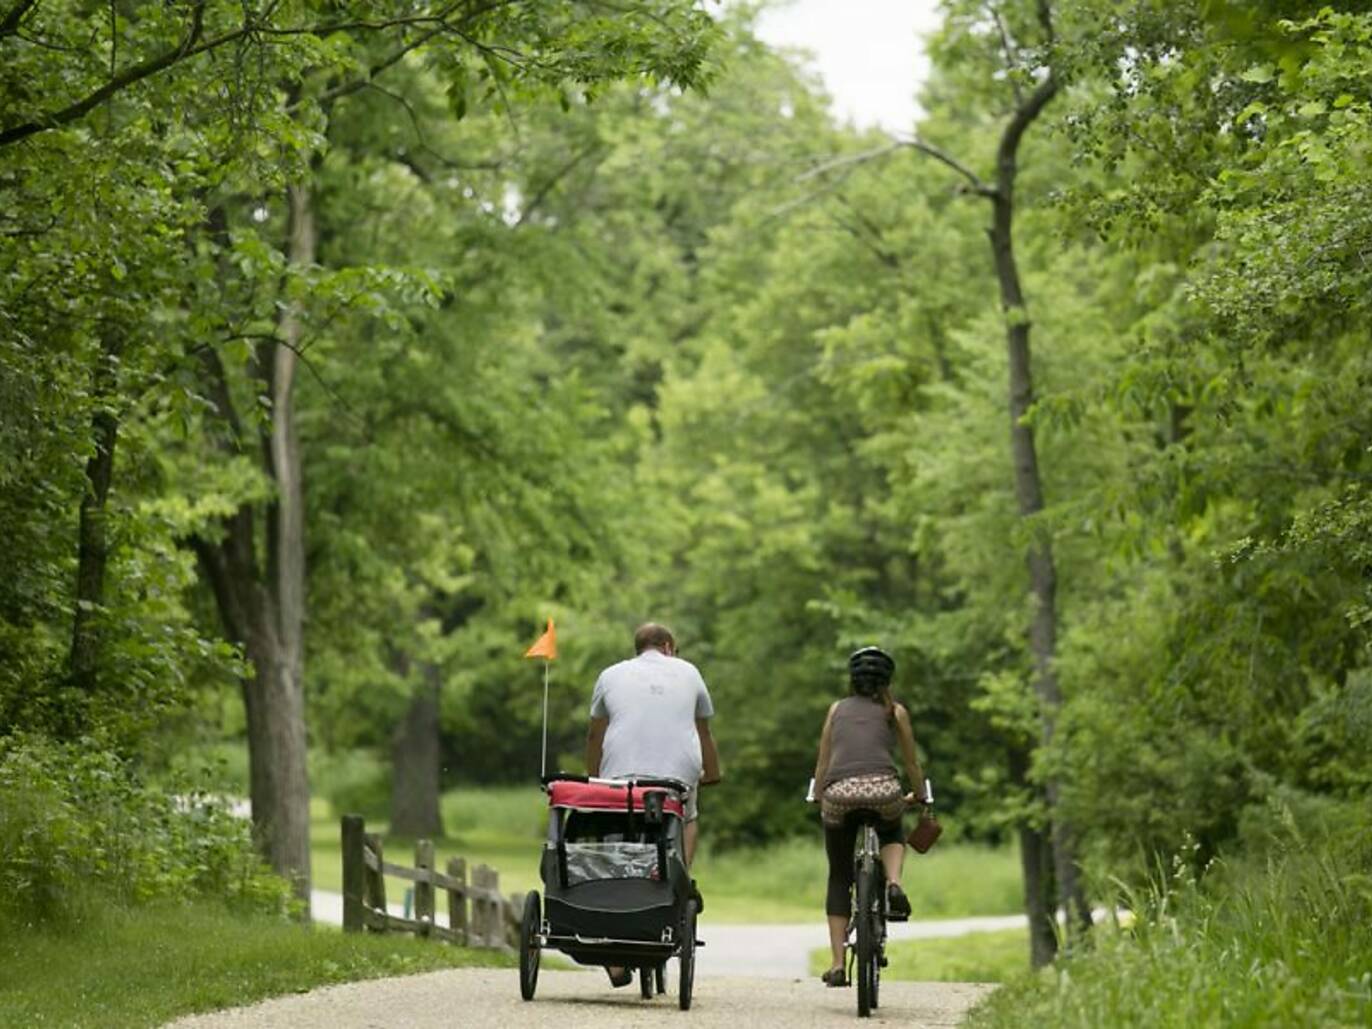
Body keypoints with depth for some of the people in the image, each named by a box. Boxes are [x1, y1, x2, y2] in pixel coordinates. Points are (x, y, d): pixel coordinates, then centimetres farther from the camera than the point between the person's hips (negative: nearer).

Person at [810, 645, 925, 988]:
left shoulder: (837, 709, 24)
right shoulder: (894, 712, 21)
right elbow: (911, 762, 29)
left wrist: (818, 797, 40)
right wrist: (918, 797, 46)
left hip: (839, 791, 1)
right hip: (881, 787, -1)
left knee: (839, 878, 14)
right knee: (892, 834, 34)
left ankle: (837, 964, 7)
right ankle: (893, 883, 2)